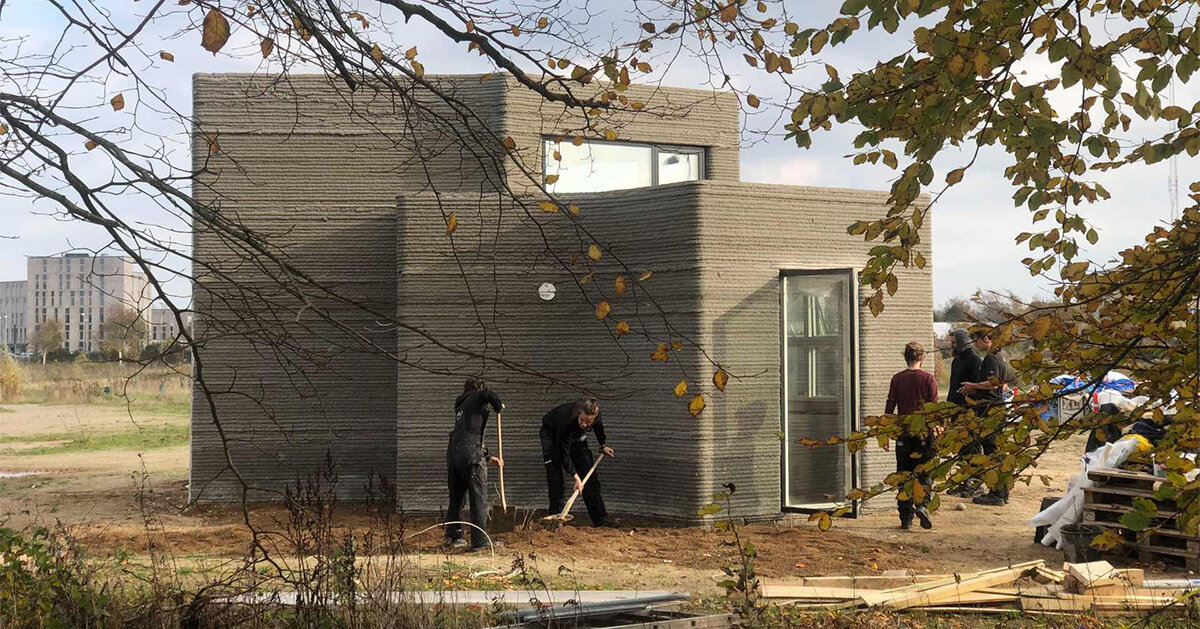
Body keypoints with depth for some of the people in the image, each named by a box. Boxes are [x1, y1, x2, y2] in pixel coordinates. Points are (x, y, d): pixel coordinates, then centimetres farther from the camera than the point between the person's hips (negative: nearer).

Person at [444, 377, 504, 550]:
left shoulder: (460, 406, 29)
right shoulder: (476, 397, 7)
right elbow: (489, 395, -19)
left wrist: (488, 457, 38)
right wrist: (498, 405, 3)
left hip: (453, 455, 8)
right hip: (471, 455, -8)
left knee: (456, 498, 18)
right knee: (479, 499, -2)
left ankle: (453, 537, 25)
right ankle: (480, 541, -3)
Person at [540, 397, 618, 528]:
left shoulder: (596, 416, -29)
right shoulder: (567, 420, -44)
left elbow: (599, 425, 1)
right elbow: (563, 454, -37)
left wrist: (603, 445, 8)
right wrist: (575, 477, -39)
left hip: (576, 438, 5)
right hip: (551, 435, -5)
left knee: (590, 474, -2)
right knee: (555, 479, -17)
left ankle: (599, 517, 3)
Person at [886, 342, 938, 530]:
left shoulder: (897, 379, 0)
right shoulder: (928, 378, -4)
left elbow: (890, 408, 0)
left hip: (904, 434, 1)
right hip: (924, 433, -1)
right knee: (924, 473, 6)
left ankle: (906, 518, 8)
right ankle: (922, 505, -18)